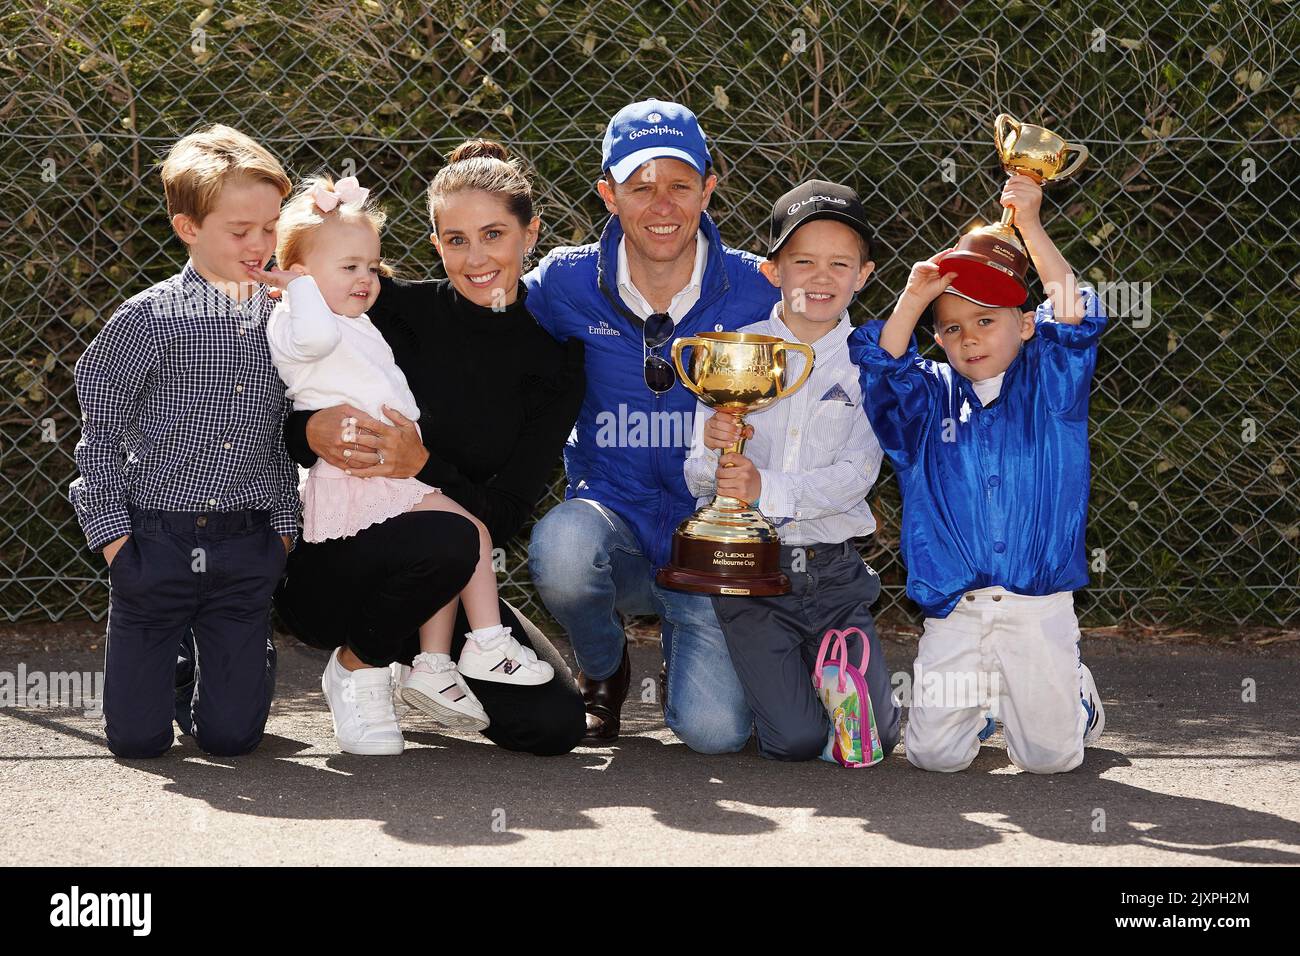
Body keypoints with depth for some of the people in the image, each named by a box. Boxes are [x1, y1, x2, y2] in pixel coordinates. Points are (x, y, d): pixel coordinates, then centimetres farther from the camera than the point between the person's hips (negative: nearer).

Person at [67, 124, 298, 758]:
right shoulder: (149, 318, -6)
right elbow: (100, 431, -1)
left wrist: (285, 525, 7)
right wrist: (111, 532, -4)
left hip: (246, 546, 2)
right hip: (154, 537, -2)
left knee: (231, 735, 0)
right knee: (137, 737, 2)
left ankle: (247, 658, 35)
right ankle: (173, 659, 35)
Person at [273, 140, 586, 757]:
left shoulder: (553, 359, -1)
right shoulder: (396, 310, -9)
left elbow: (506, 515, -8)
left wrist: (422, 464, -25)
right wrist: (311, 433, -28)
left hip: (443, 584, 3)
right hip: (330, 569, -3)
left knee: (553, 723, -14)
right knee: (447, 540, -35)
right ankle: (358, 665, -5)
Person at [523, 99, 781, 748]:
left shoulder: (756, 292, -5)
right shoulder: (566, 285, -4)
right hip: (613, 516, 1)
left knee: (715, 729, -19)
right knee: (563, 544, -36)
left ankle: (683, 653, 22)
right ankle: (603, 670, 1)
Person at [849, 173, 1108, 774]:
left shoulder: (1049, 387, 3)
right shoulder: (929, 398, 8)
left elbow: (1072, 318, -11)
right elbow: (881, 368, -8)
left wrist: (1030, 226, -17)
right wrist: (912, 301, -19)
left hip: (1038, 606, -2)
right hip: (954, 611, 2)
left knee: (1048, 756, -2)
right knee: (935, 755, -3)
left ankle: (1074, 694, 32)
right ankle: (986, 697, 29)